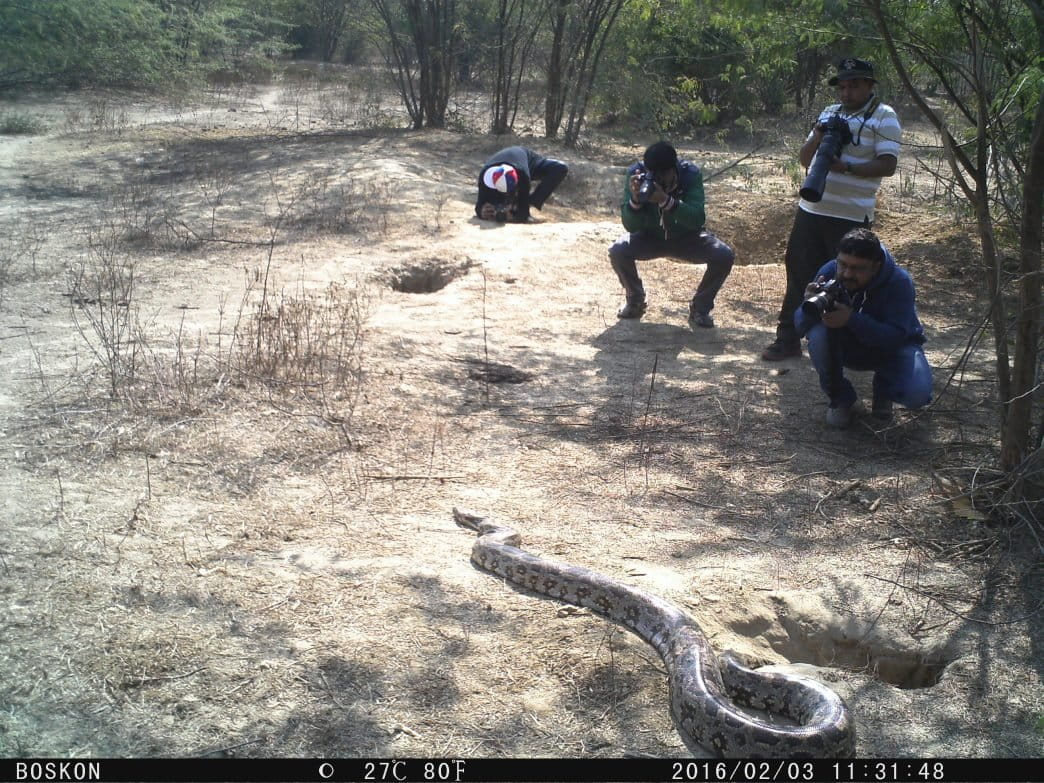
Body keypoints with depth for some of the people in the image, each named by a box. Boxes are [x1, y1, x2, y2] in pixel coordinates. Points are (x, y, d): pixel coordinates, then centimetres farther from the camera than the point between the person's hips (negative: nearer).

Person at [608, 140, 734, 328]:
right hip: (650, 236, 1)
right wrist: (635, 199, -42)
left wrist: (666, 201, -50)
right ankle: (636, 300, 0)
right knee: (618, 252, -28)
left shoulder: (691, 173, -24)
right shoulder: (636, 173, -21)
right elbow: (630, 226, -22)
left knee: (724, 256, -26)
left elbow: (698, 219, -36)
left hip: (686, 237, 0)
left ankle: (700, 307, -2)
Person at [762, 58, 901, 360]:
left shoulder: (884, 117, -3)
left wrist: (847, 167, -26)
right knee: (799, 274, 8)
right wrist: (817, 137, -3)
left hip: (851, 216, -6)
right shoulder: (830, 113, 17)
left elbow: (887, 165, -14)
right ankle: (788, 338, 16)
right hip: (811, 209, 6)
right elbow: (804, 159, 17)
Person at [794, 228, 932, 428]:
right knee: (818, 334, -32)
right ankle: (840, 399, -6)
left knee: (917, 393, -29)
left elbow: (896, 337, -35)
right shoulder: (830, 272, -21)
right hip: (848, 348, 2)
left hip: (892, 347, -1)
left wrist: (851, 319, -49)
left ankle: (884, 391, 10)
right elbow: (800, 327, -20)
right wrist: (810, 305, -44)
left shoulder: (899, 281, -27)